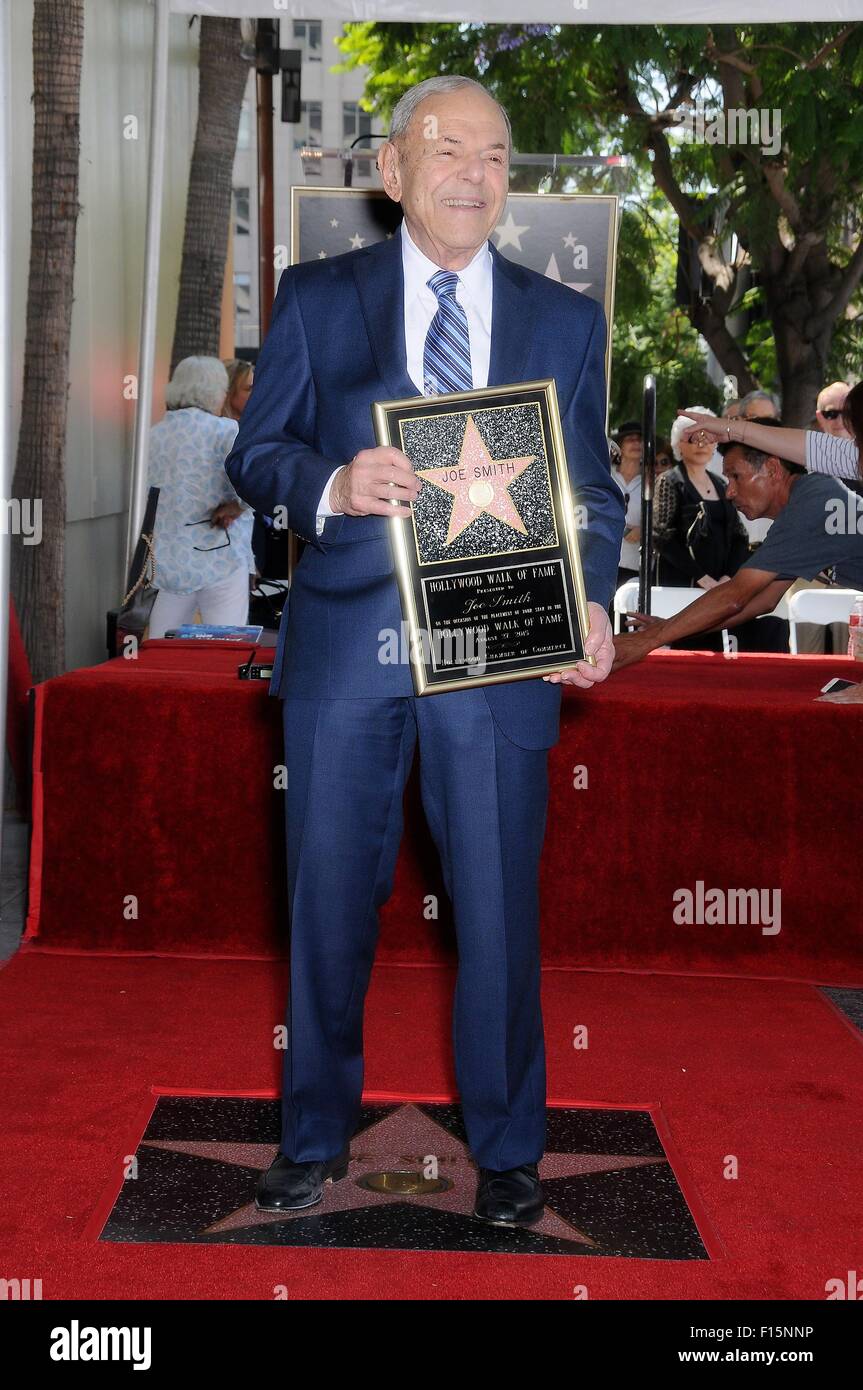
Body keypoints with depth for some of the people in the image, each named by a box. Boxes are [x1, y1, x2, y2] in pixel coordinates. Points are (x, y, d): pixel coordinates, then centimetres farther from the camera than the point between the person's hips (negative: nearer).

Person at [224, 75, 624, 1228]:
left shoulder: (566, 322, 11)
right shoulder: (318, 299, 7)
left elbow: (593, 491, 10)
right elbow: (254, 454, 5)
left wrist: (592, 604, -8)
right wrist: (330, 483, -17)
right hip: (344, 644, 0)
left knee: (499, 907, 5)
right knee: (329, 899, 8)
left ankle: (507, 1149, 24)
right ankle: (316, 1135, 27)